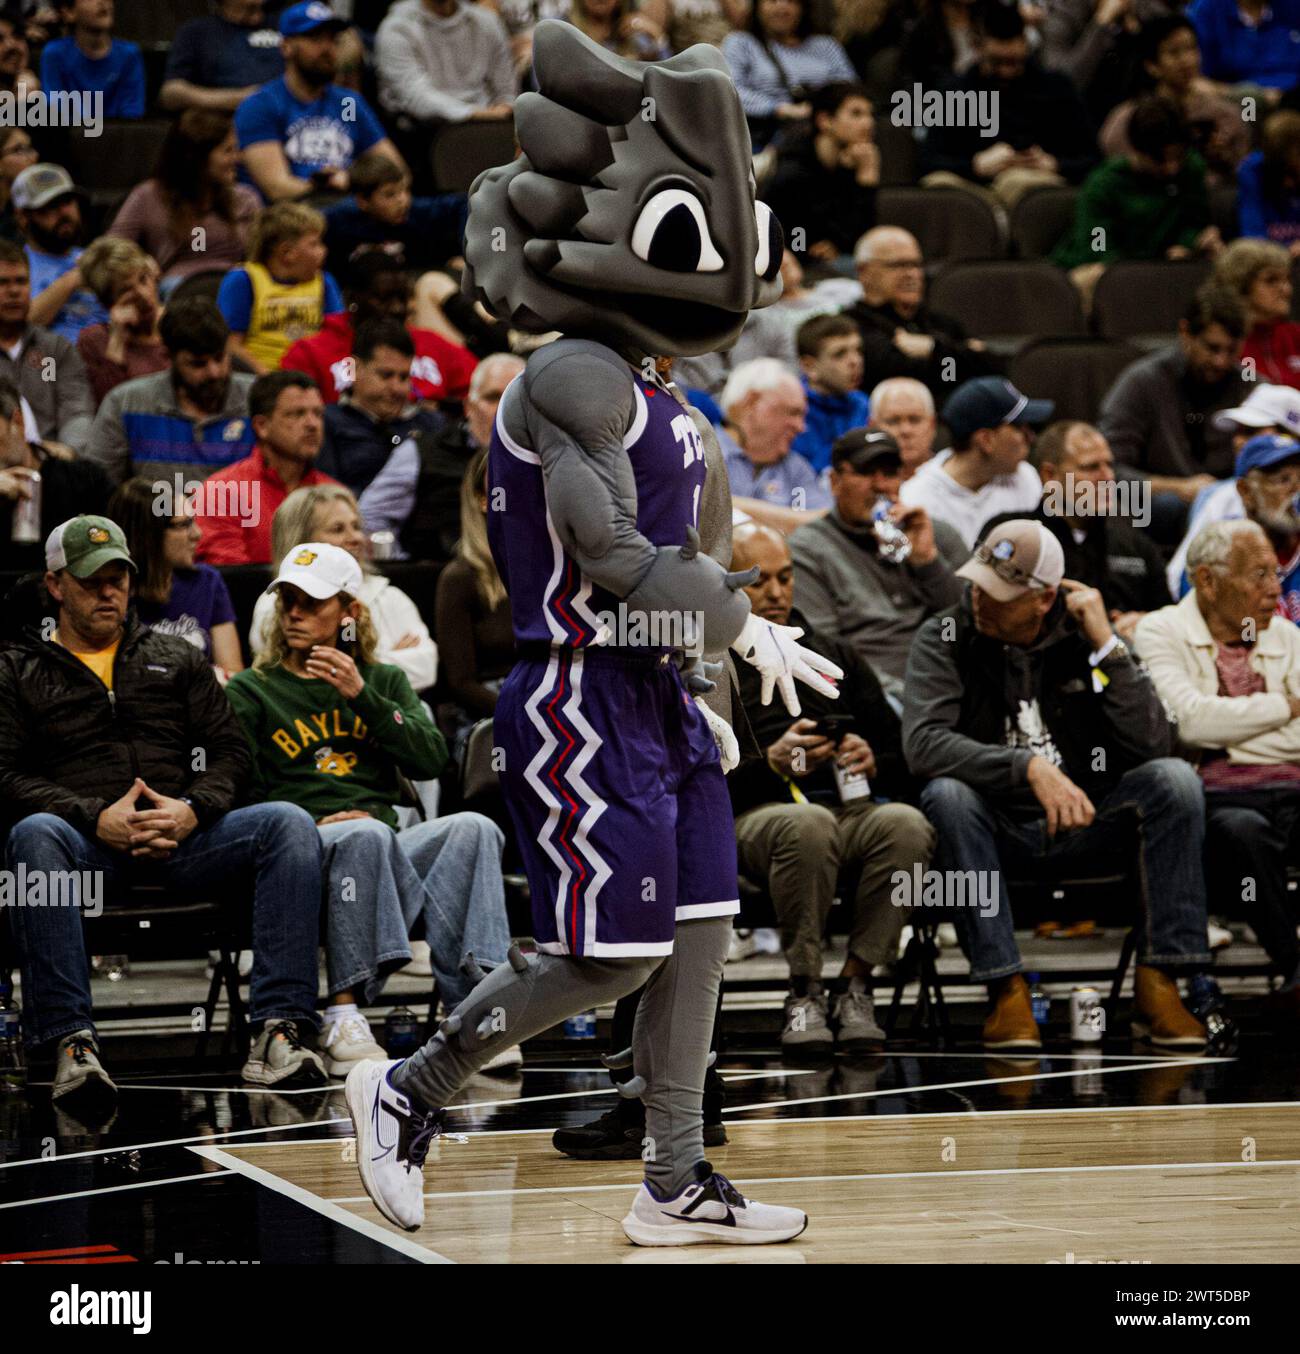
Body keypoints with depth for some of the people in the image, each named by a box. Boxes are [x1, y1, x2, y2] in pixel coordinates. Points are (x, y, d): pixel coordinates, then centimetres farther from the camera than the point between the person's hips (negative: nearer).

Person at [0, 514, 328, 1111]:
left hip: (179, 837, 3)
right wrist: (97, 819, -13)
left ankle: (278, 1029, -35)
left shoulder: (177, 659, 24)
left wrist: (192, 810, -8)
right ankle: (71, 1043, -45)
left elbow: (229, 752, 16)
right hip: (86, 847, -3)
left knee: (289, 824, -25)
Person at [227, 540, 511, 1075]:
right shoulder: (251, 691, 15)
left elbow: (431, 761, 6)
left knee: (472, 828, -28)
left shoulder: (384, 682, 24)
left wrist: (362, 697, -5)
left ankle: (474, 1004, -40)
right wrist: (314, 823, -13)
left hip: (385, 846, 3)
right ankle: (343, 1017, -39)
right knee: (367, 835, -38)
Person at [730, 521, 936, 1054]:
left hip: (851, 806, 4)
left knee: (906, 824, -33)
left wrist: (871, 762, -2)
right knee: (808, 824, -41)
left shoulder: (837, 656, 27)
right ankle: (804, 994, -27)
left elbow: (902, 763, 22)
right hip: (754, 814, -4)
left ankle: (855, 984, -22)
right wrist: (769, 763, -13)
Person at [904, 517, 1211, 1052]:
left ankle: (1157, 986, -22)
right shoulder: (945, 637, -4)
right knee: (946, 795, -34)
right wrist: (1029, 767, -32)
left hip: (1082, 825, 2)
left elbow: (1150, 743, -10)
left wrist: (1107, 644, -16)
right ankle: (1006, 989, -30)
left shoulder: (1084, 638, 1)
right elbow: (923, 743, -22)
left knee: (1174, 779, -22)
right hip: (996, 828, -2)